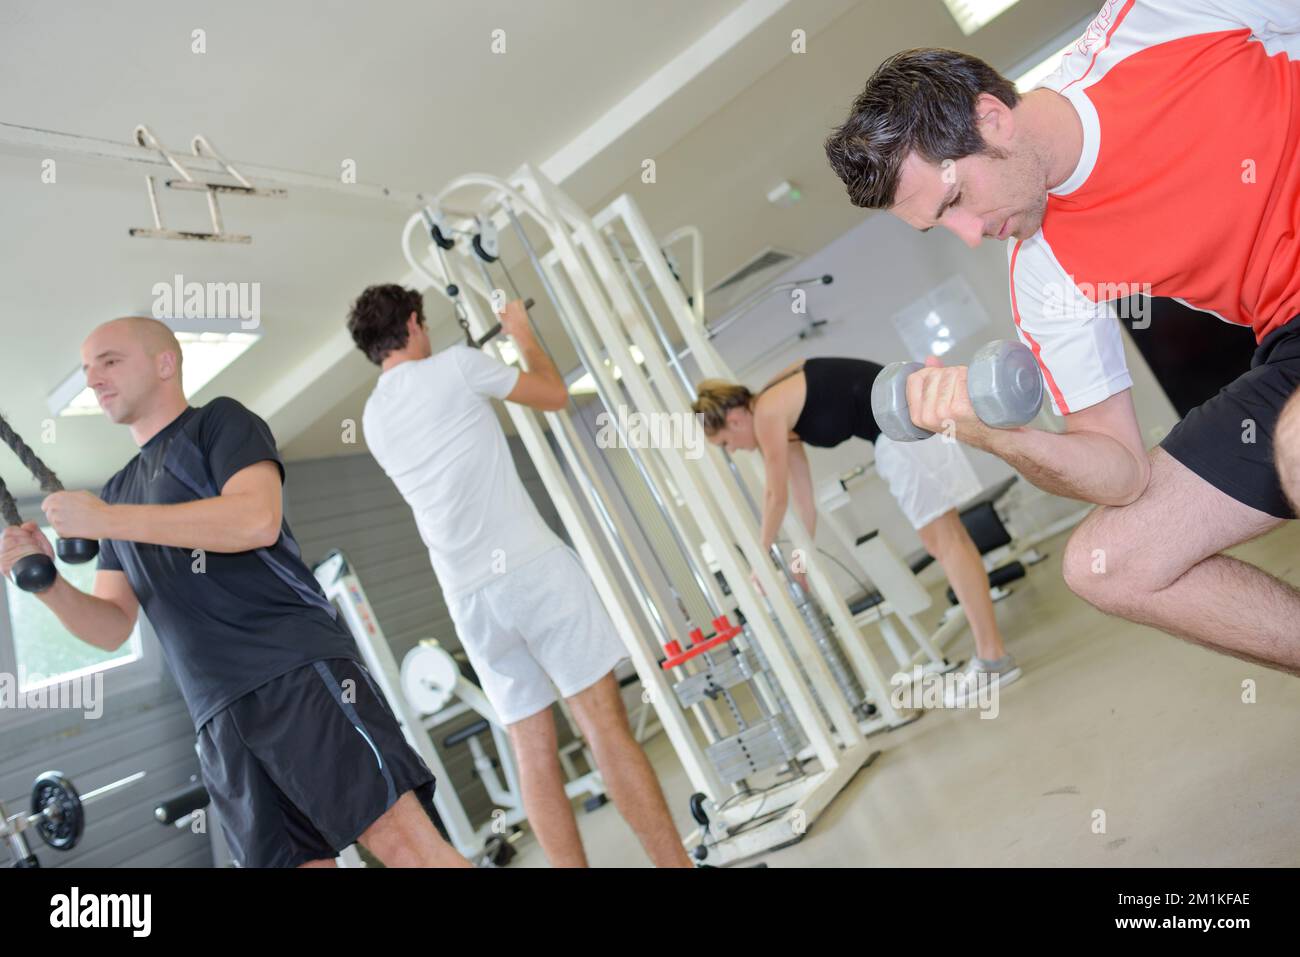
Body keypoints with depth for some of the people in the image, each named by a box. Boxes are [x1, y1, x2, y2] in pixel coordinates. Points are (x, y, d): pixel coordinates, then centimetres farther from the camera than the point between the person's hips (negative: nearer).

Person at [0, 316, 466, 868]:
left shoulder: (220, 423, 7)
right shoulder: (119, 490, 24)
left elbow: (257, 520, -14)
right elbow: (112, 627, 21)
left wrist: (106, 521, -10)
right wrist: (48, 583, 1)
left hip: (300, 671, -6)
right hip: (220, 717, 6)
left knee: (400, 839, -15)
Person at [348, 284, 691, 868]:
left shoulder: (373, 419, 17)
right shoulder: (454, 366, -1)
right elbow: (554, 394, 8)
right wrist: (522, 335, 25)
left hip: (468, 594, 6)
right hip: (529, 565, -5)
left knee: (533, 749, 8)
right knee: (604, 721, -4)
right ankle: (675, 862, -1)